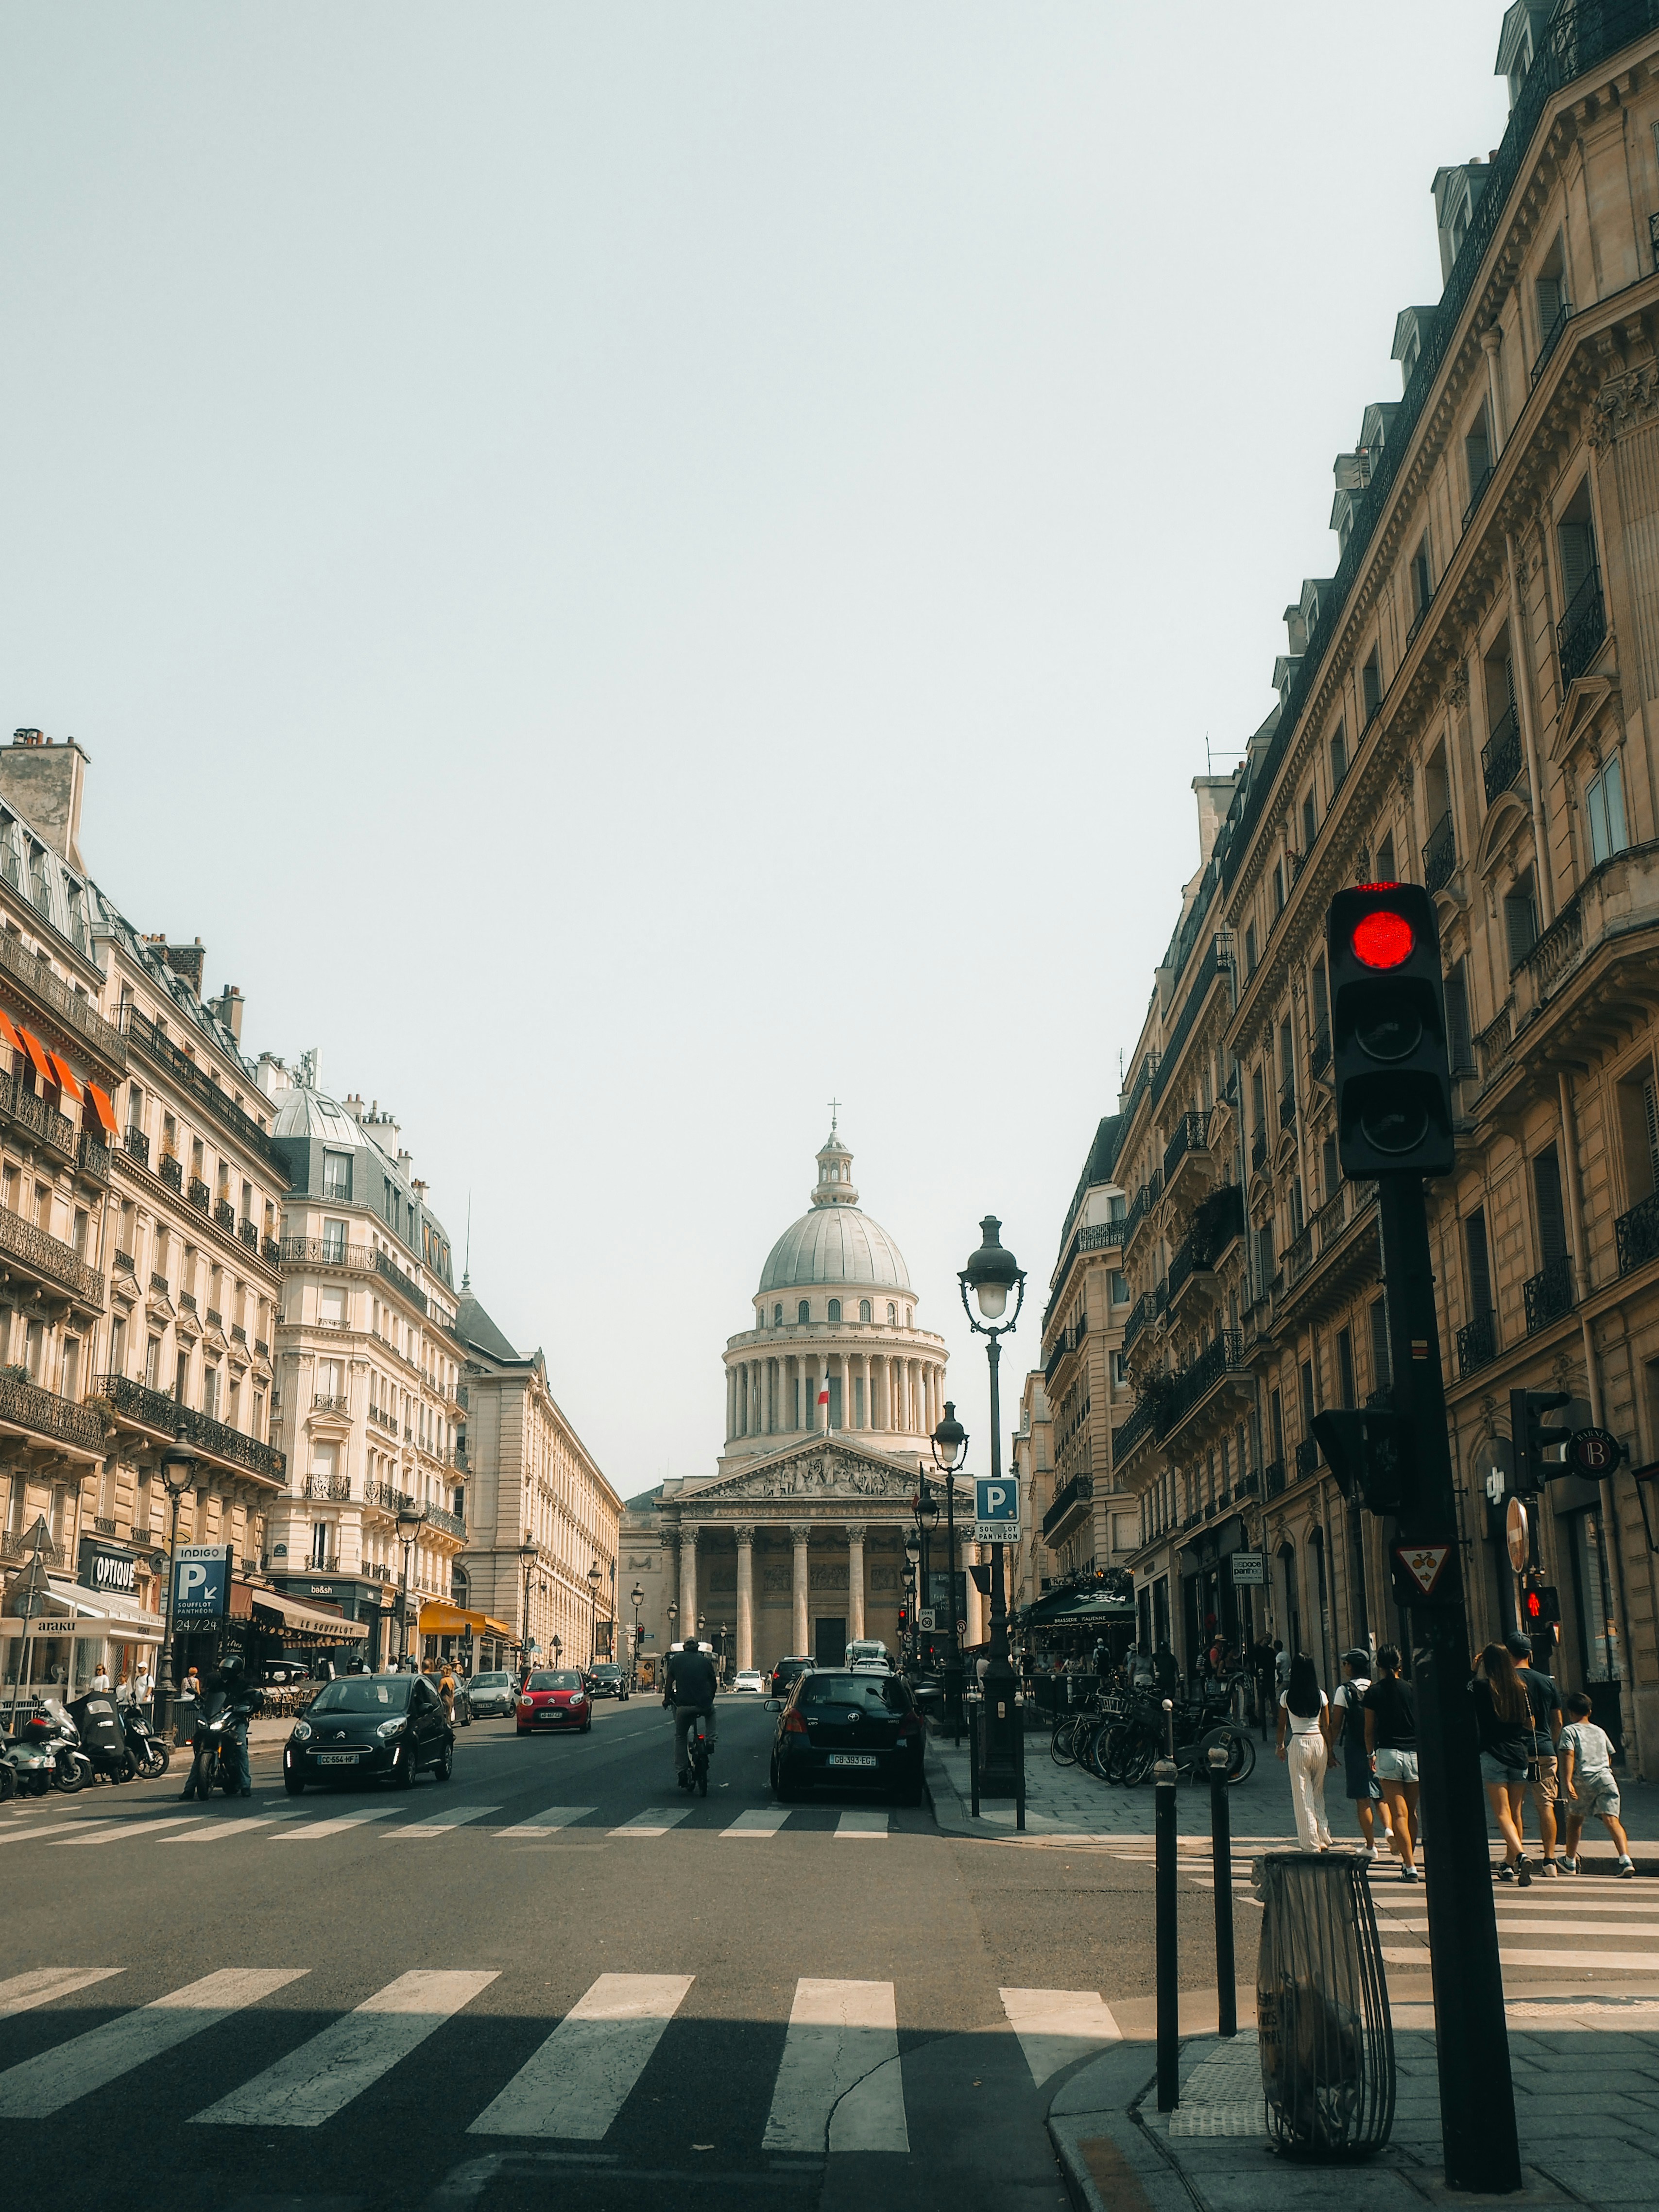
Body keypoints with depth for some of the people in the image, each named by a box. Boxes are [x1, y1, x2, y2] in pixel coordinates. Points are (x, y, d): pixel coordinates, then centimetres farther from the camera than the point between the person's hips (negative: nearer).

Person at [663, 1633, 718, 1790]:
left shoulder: (676, 1659, 8)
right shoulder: (706, 1661, 10)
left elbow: (669, 1682, 9)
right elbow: (713, 1684, 17)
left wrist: (667, 1700, 24)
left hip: (683, 1706, -1)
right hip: (704, 1705, 1)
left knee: (680, 1737, 16)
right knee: (711, 1713, 36)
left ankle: (681, 1772, 9)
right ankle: (710, 1739, 16)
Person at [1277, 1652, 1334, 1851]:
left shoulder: (1286, 1695, -5)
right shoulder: (1320, 1695, -1)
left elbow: (1282, 1725, 5)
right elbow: (1327, 1726, 3)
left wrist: (1281, 1746, 20)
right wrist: (1330, 1751, 13)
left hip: (1298, 1745, -2)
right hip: (1319, 1742, 2)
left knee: (1302, 1795, 4)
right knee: (1318, 1792, 17)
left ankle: (1312, 1843, 6)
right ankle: (1324, 1838, 15)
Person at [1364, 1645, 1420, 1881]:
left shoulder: (1374, 1692, -2)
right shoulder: (1411, 1689, 2)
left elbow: (1369, 1729, 3)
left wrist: (1371, 1754, 18)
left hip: (1388, 1754, -2)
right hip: (1415, 1753, 2)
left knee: (1399, 1813, -3)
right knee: (1411, 1811, 16)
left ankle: (1410, 1866, -11)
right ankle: (1409, 1858, 24)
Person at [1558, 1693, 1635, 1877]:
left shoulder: (1569, 1731, 6)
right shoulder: (1600, 1731, 22)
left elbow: (1569, 1755, -8)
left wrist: (1568, 1782, -16)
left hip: (1583, 1780, -3)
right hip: (1606, 1778, 3)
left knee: (1575, 1820, 15)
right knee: (1611, 1820, -10)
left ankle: (1570, 1862, 27)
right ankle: (1626, 1859, -31)